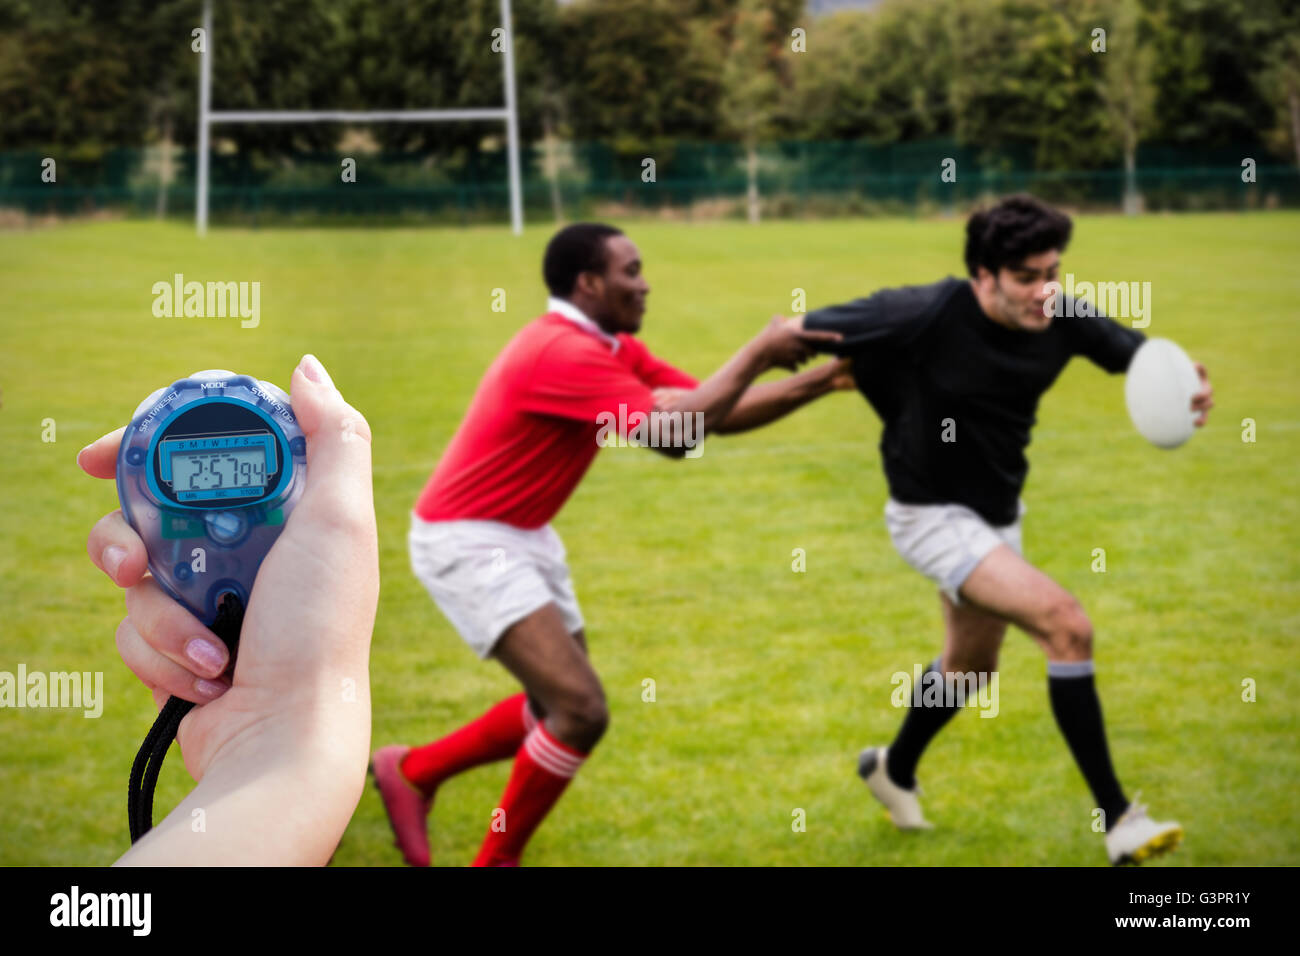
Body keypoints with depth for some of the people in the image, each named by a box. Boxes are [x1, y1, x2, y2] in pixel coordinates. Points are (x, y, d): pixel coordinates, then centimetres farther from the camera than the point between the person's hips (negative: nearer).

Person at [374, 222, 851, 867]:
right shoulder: (564, 352, -25)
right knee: (581, 710, -16)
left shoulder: (612, 351, 7)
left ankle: (412, 771, 33)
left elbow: (716, 414, 7)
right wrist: (760, 352, -20)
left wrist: (820, 381, -1)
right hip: (468, 544, -10)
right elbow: (674, 433, -30)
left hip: (523, 538, 10)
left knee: (561, 707, 17)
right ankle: (496, 860, 2)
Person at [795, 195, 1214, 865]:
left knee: (971, 663, 27)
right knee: (1067, 626, -24)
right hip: (932, 515, -7)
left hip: (998, 513, 7)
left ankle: (894, 769, 56)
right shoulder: (930, 314, -28)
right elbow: (810, 331, -20)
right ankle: (1118, 819, -17)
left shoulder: (1060, 320, -16)